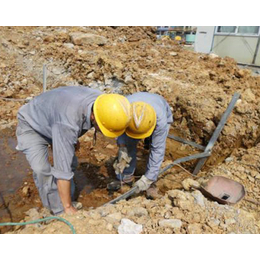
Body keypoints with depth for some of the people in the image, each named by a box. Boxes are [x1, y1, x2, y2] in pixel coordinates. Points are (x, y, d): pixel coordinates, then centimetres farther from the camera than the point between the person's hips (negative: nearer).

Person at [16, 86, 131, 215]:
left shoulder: (102, 101, -22)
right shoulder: (67, 122, -45)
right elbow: (62, 168, -39)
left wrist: (73, 138, 16)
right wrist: (68, 207, -30)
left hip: (51, 122, 7)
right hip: (31, 125, -6)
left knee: (71, 163, 1)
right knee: (42, 169, -23)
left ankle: (64, 202, 20)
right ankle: (59, 211, -4)